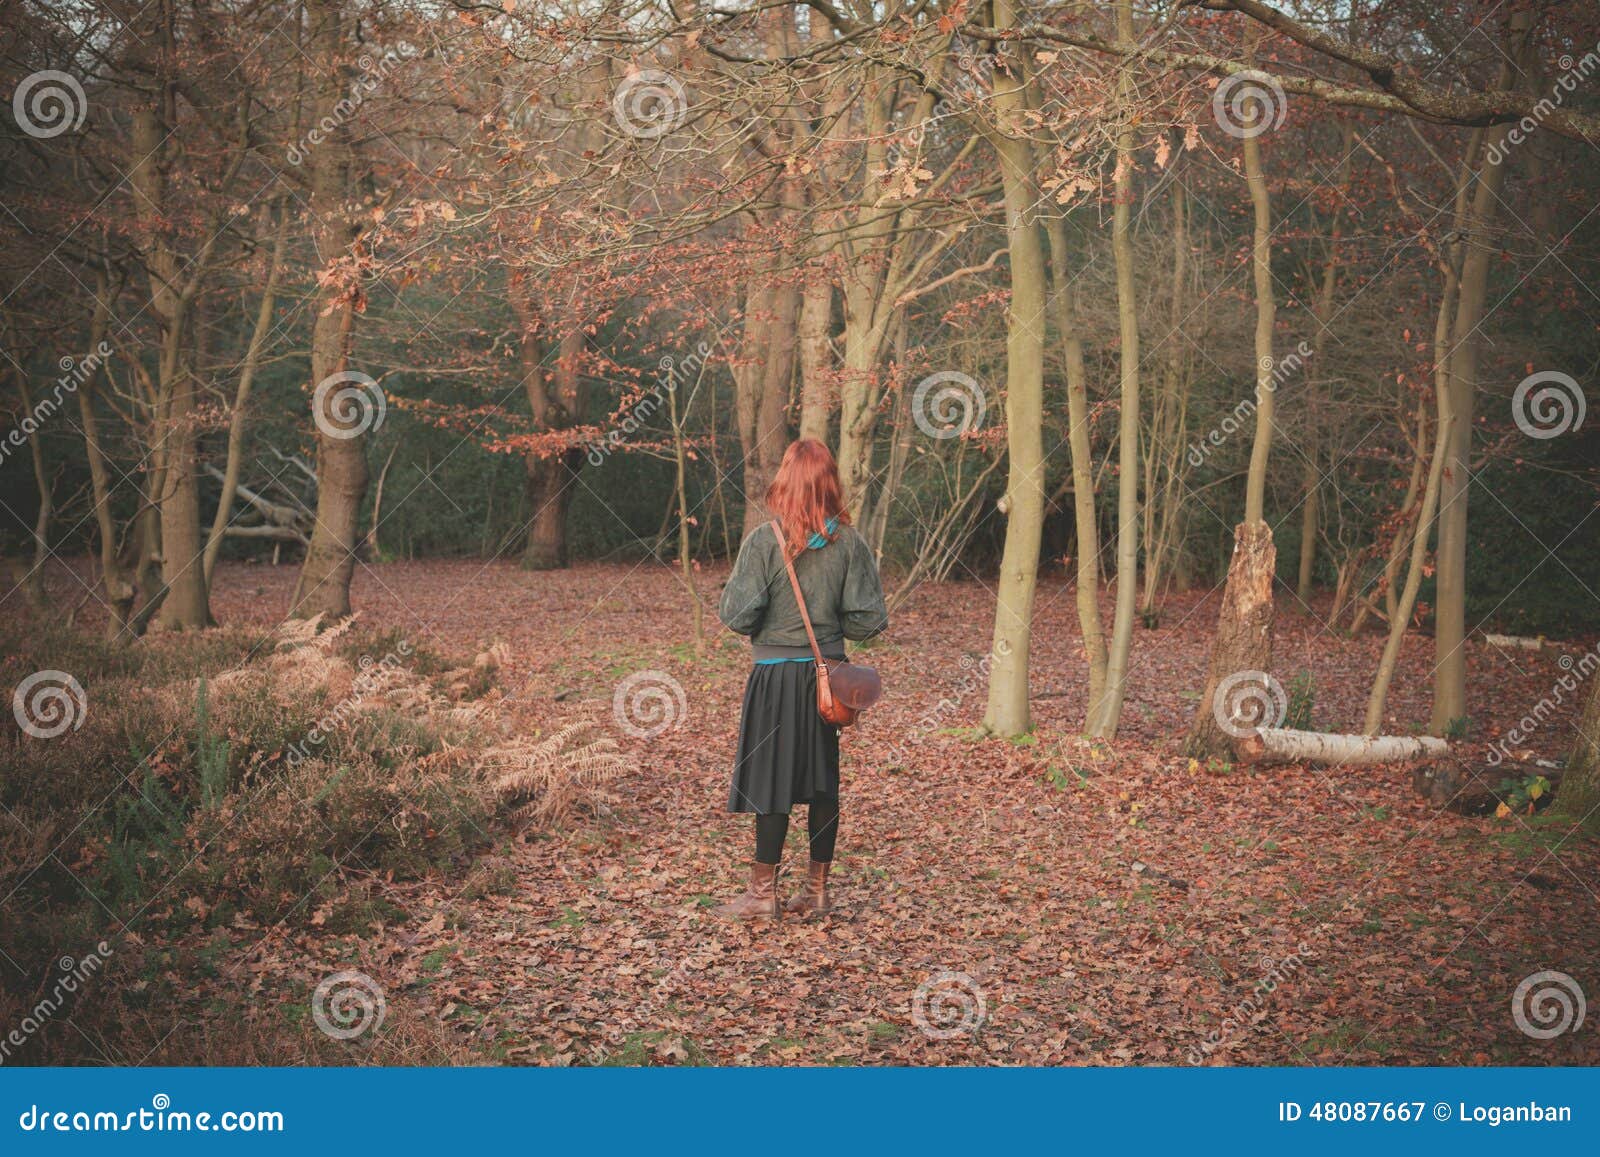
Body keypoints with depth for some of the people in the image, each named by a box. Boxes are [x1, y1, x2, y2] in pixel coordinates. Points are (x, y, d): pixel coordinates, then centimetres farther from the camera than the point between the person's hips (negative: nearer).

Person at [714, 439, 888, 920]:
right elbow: (868, 619, -2)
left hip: (775, 675, -4)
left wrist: (733, 588, 7)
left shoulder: (763, 542, -13)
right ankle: (817, 889, 19)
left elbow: (737, 616, -13)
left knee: (772, 781, 3)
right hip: (827, 671, 4)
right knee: (822, 781, 11)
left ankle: (763, 893, 11)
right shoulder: (849, 543, -2)